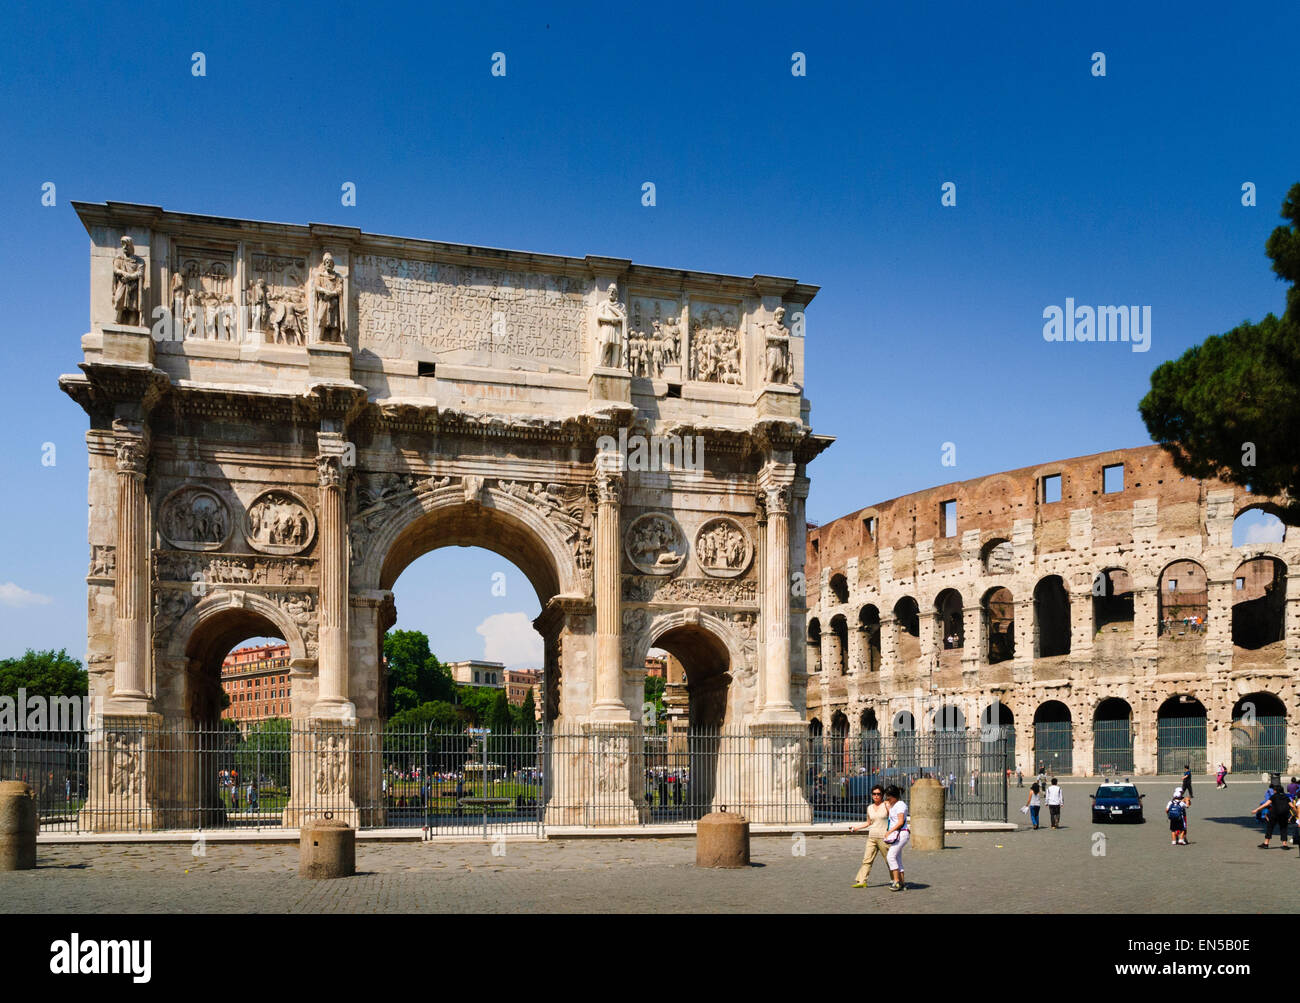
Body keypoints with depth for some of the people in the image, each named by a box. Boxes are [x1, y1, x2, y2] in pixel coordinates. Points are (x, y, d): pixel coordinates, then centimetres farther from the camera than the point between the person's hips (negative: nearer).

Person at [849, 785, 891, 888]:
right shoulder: (869, 808, 13)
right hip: (871, 837, 5)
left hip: (883, 837, -5)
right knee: (867, 859, -4)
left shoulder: (886, 805, -2)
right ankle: (862, 881, -7)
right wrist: (857, 828, 16)